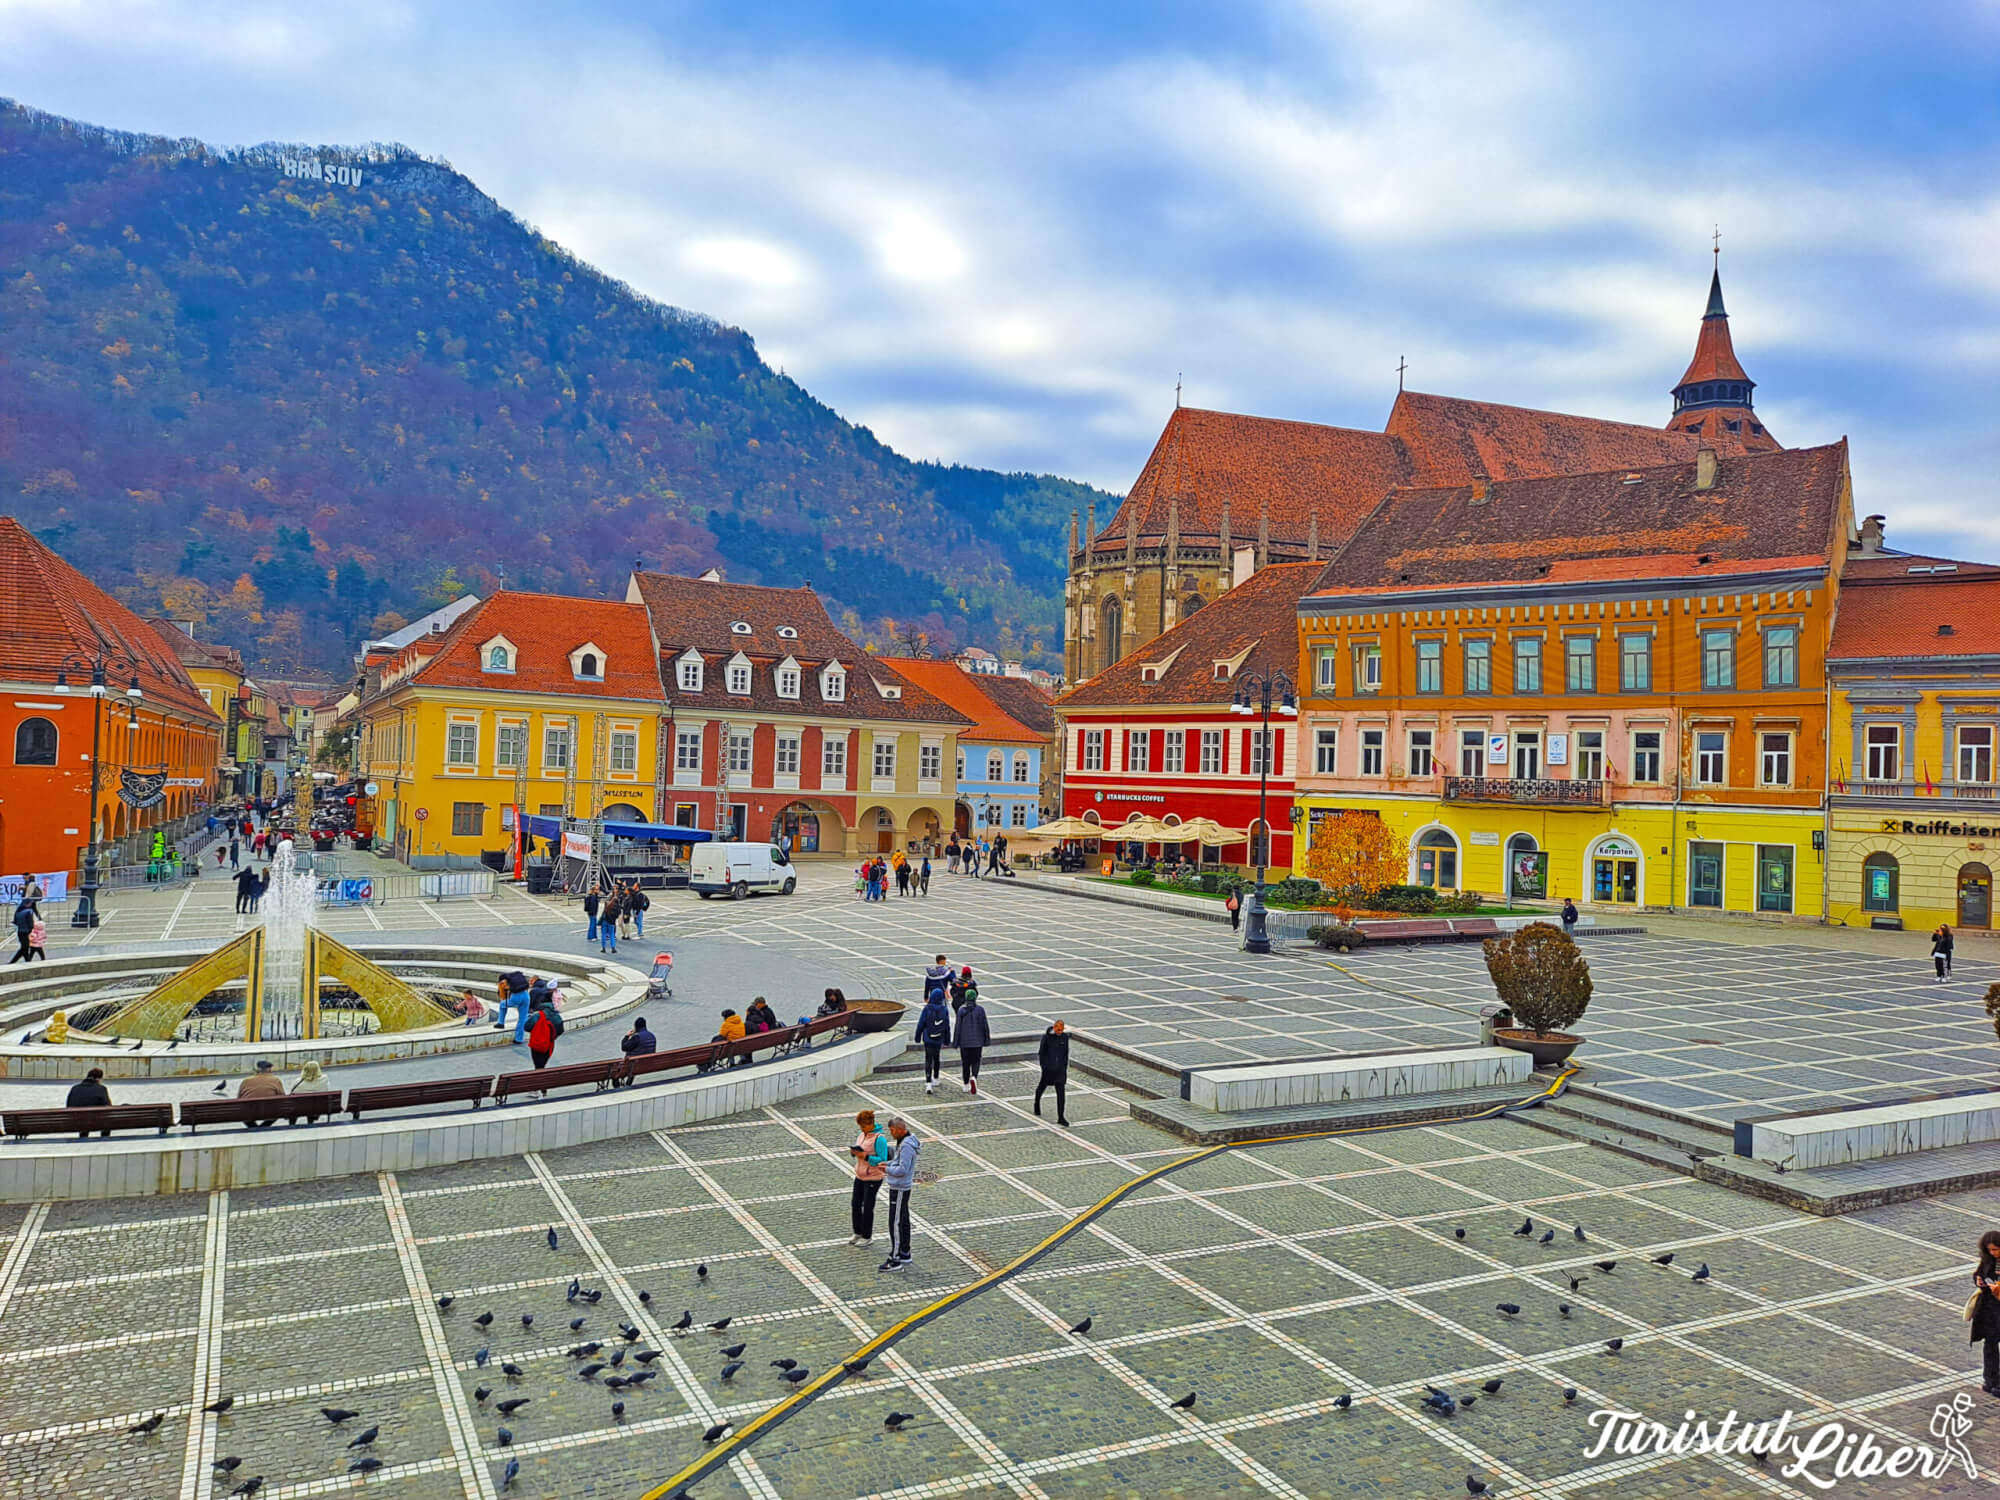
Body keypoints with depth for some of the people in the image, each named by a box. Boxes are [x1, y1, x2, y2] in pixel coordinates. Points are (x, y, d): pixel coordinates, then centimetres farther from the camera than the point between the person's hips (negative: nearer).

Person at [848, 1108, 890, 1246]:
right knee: (855, 1204, 12)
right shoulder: (862, 1135, 5)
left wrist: (865, 1156, -28)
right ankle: (858, 1233, 29)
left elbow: (882, 1160, -21)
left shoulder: (879, 1138, -19)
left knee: (867, 1207, 2)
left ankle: (867, 1237, 18)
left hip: (873, 1178, -8)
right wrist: (854, 1152, -6)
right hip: (860, 1175, 8)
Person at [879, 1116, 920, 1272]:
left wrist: (887, 1169, -13)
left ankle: (895, 1260, 0)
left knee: (895, 1224, -5)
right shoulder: (902, 1142, 9)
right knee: (903, 1222, 16)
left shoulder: (906, 1146, -22)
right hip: (898, 1187, 10)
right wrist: (888, 1164, 2)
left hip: (900, 1189, -10)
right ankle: (905, 1255, 24)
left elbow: (902, 1170, -24)